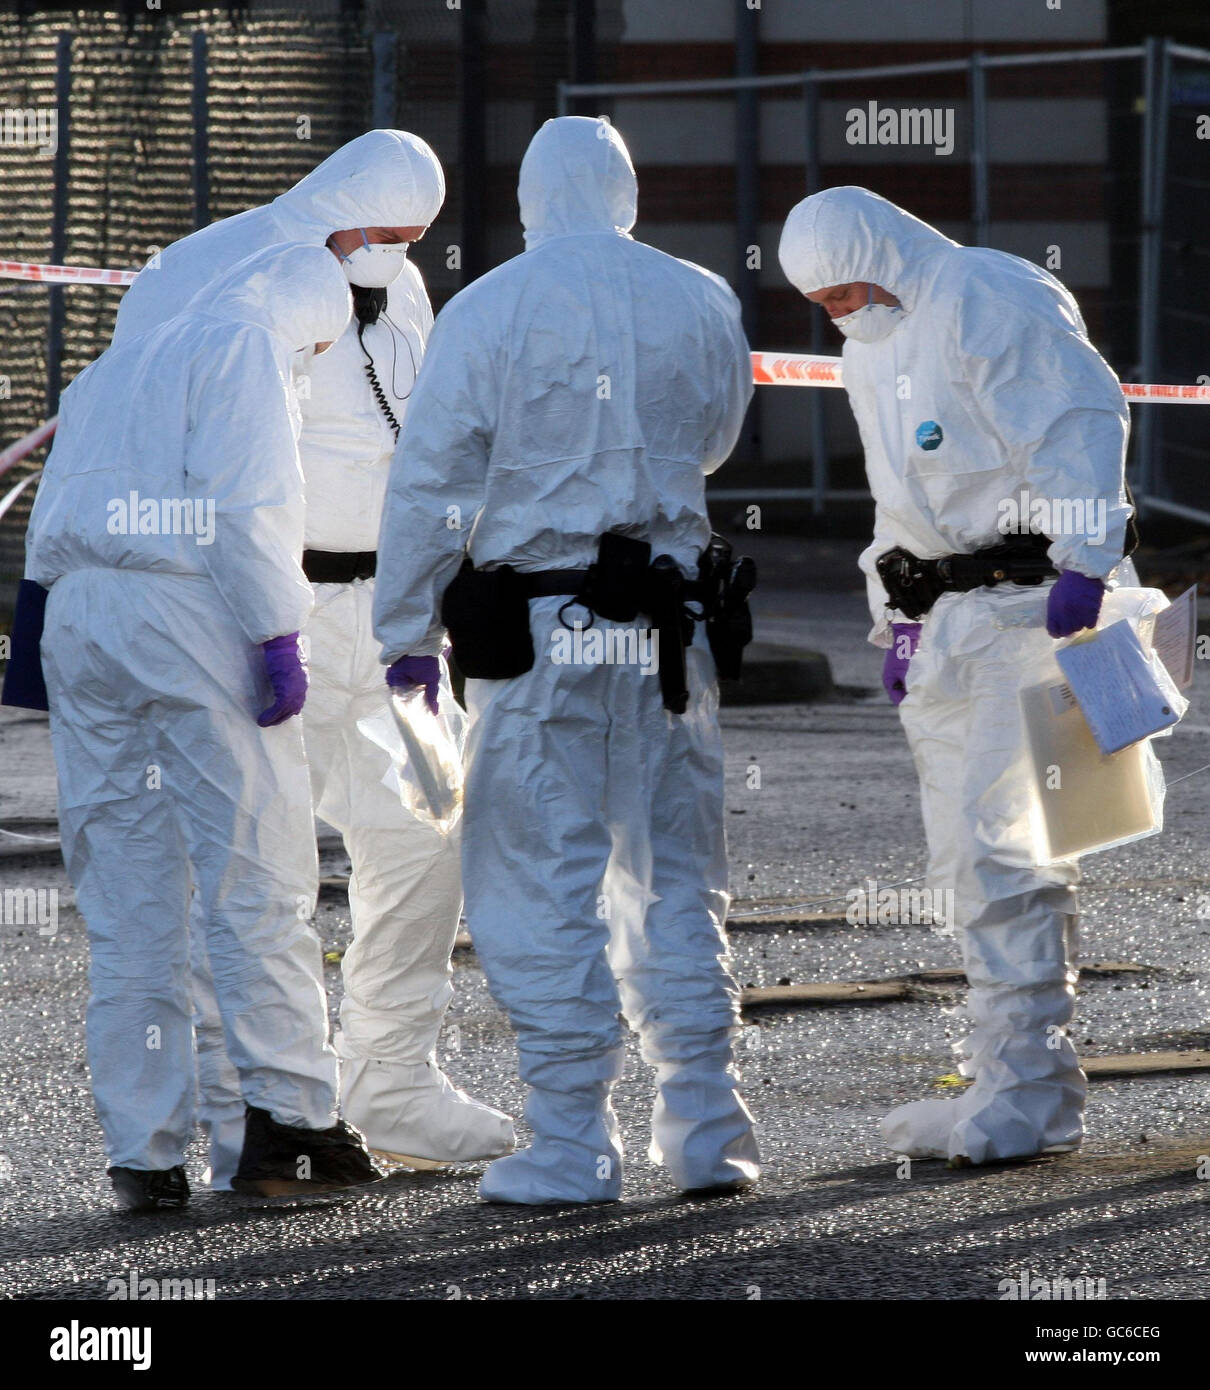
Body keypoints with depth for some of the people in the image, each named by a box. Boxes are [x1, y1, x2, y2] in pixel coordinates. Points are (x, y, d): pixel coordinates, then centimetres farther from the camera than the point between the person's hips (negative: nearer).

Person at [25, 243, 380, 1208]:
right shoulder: (245, 346, 3)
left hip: (80, 620, 7)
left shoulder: (112, 368, 27)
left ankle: (144, 1153, 3)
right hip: (192, 616, -7)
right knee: (260, 880, -2)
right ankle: (287, 1119, -7)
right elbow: (247, 501, -12)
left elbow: (51, 529, 23)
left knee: (126, 902, 6)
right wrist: (277, 634, -14)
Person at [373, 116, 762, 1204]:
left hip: (538, 625, -4)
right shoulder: (704, 303, 5)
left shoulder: (485, 313, -7)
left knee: (544, 882, 1)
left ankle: (573, 1145, 0)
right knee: (675, 873, 13)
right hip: (670, 614, 4)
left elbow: (431, 483, -6)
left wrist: (407, 629, 1)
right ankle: (706, 1131, 13)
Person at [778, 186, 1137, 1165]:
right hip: (941, 617, 10)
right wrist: (898, 618, 21)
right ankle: (1025, 1085, 10)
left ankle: (1027, 1091, -12)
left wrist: (1083, 567, -22)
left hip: (1030, 604, -10)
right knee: (969, 854, 7)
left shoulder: (994, 304, -10)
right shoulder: (871, 346, 20)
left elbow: (1083, 424, -17)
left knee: (1001, 839, -14)